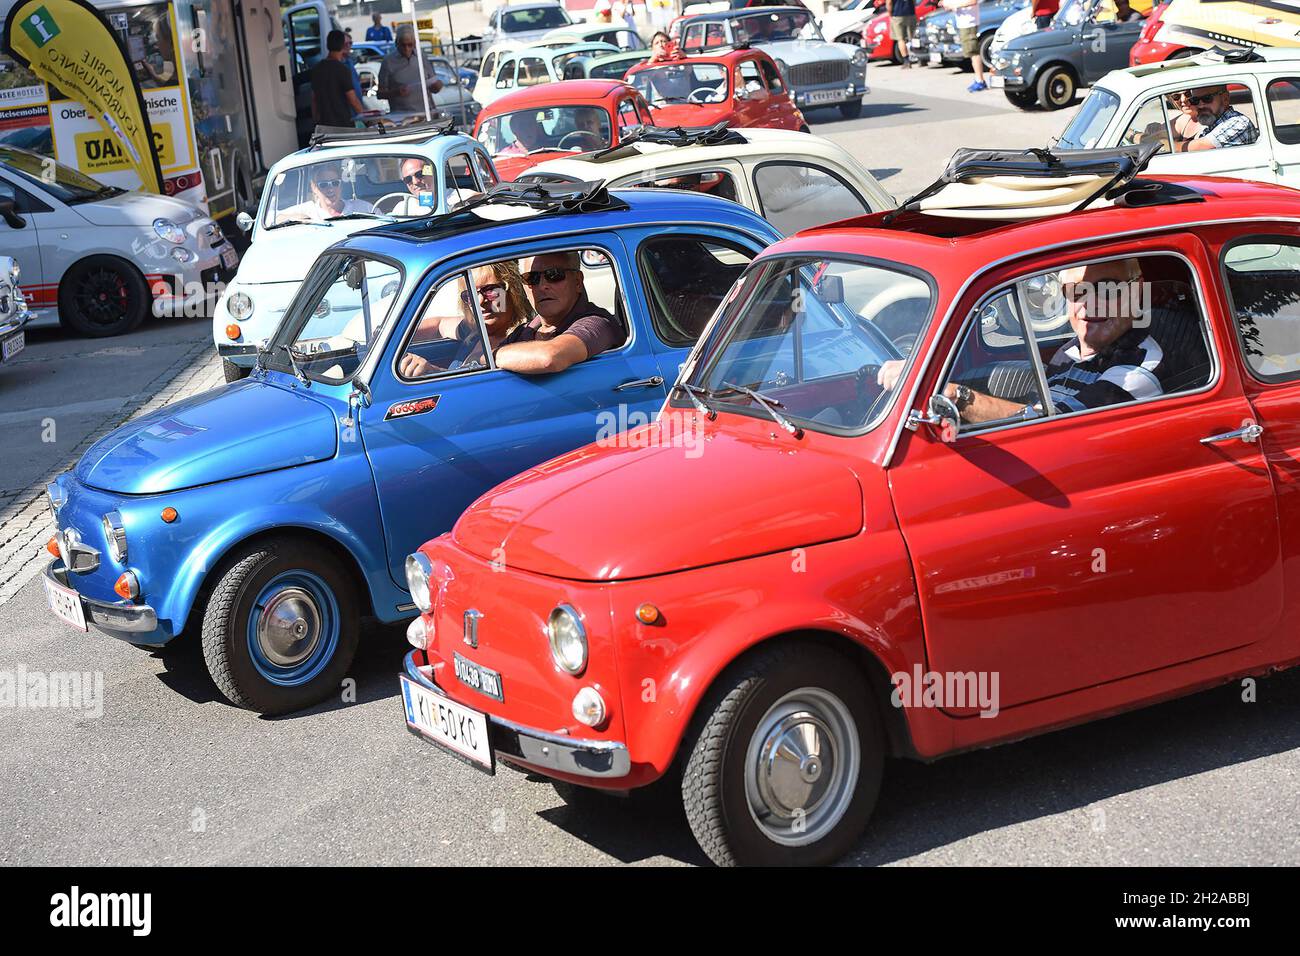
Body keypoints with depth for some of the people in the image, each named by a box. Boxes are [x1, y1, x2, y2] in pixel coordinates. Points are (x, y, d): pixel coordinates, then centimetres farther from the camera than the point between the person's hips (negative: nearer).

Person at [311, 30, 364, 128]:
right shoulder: (342, 69, -12)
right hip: (343, 123, -6)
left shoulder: (316, 69, 8)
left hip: (323, 123, 6)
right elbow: (353, 100, -12)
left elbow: (314, 99, 13)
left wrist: (316, 120, 20)